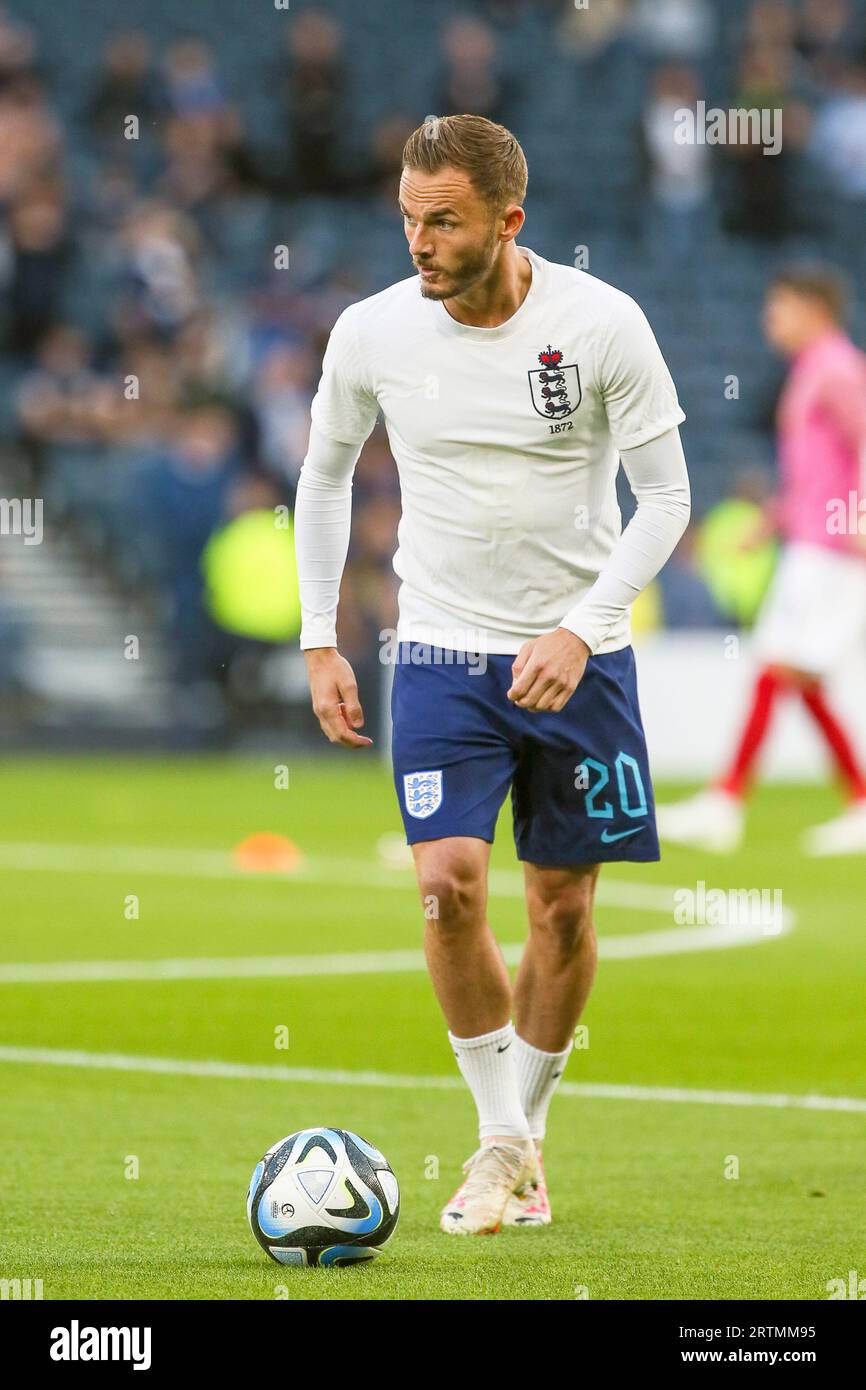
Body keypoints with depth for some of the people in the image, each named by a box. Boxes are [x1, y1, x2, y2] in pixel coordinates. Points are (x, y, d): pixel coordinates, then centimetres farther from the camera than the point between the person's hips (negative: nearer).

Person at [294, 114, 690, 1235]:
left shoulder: (601, 324, -13)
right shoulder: (372, 332, -6)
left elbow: (665, 494, -6)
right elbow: (325, 476, 11)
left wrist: (581, 629, -17)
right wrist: (319, 641, 6)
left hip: (578, 658, 0)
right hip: (442, 651, 1)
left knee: (563, 907, 4)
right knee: (447, 881, -16)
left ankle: (525, 1135, 22)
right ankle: (500, 1140, -1)